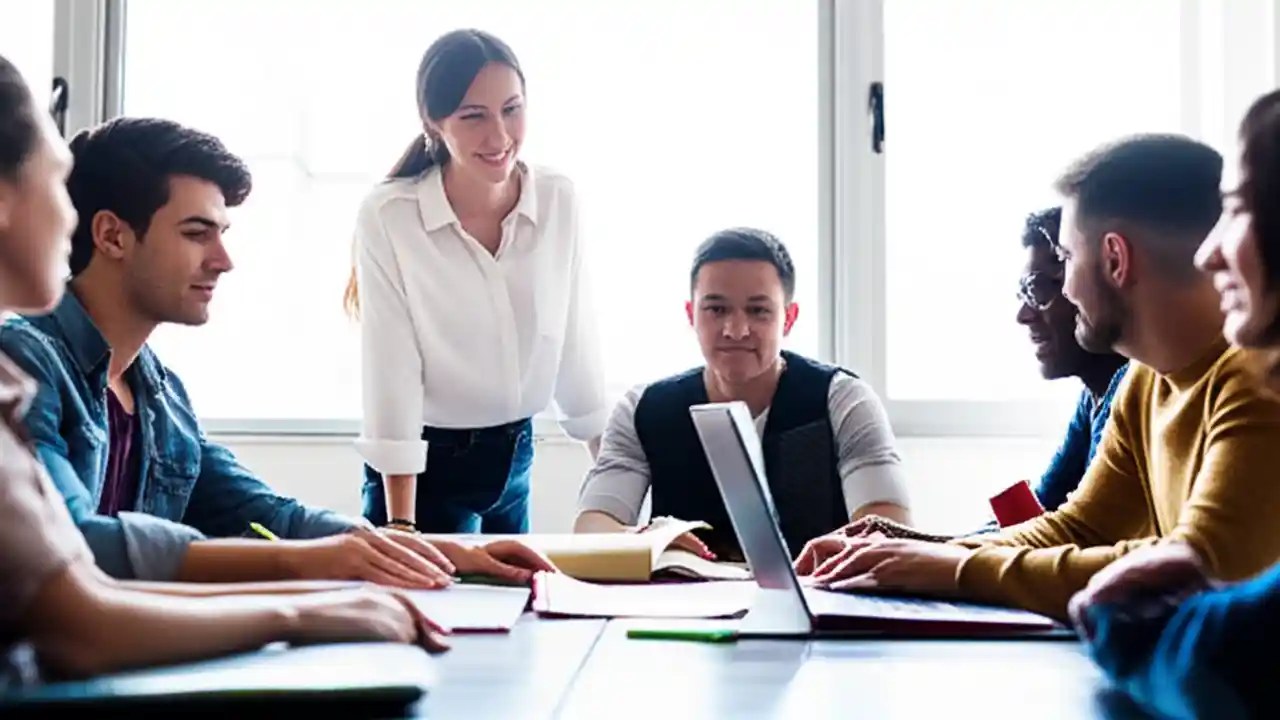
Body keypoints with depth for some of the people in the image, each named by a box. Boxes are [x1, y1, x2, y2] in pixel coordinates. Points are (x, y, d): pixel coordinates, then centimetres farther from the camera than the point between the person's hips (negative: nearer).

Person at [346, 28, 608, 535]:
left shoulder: (559, 202, -7)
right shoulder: (388, 217, -20)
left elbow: (575, 341, 1)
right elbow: (391, 371, -20)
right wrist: (400, 528, -22)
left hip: (515, 457, 4)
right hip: (426, 466, -4)